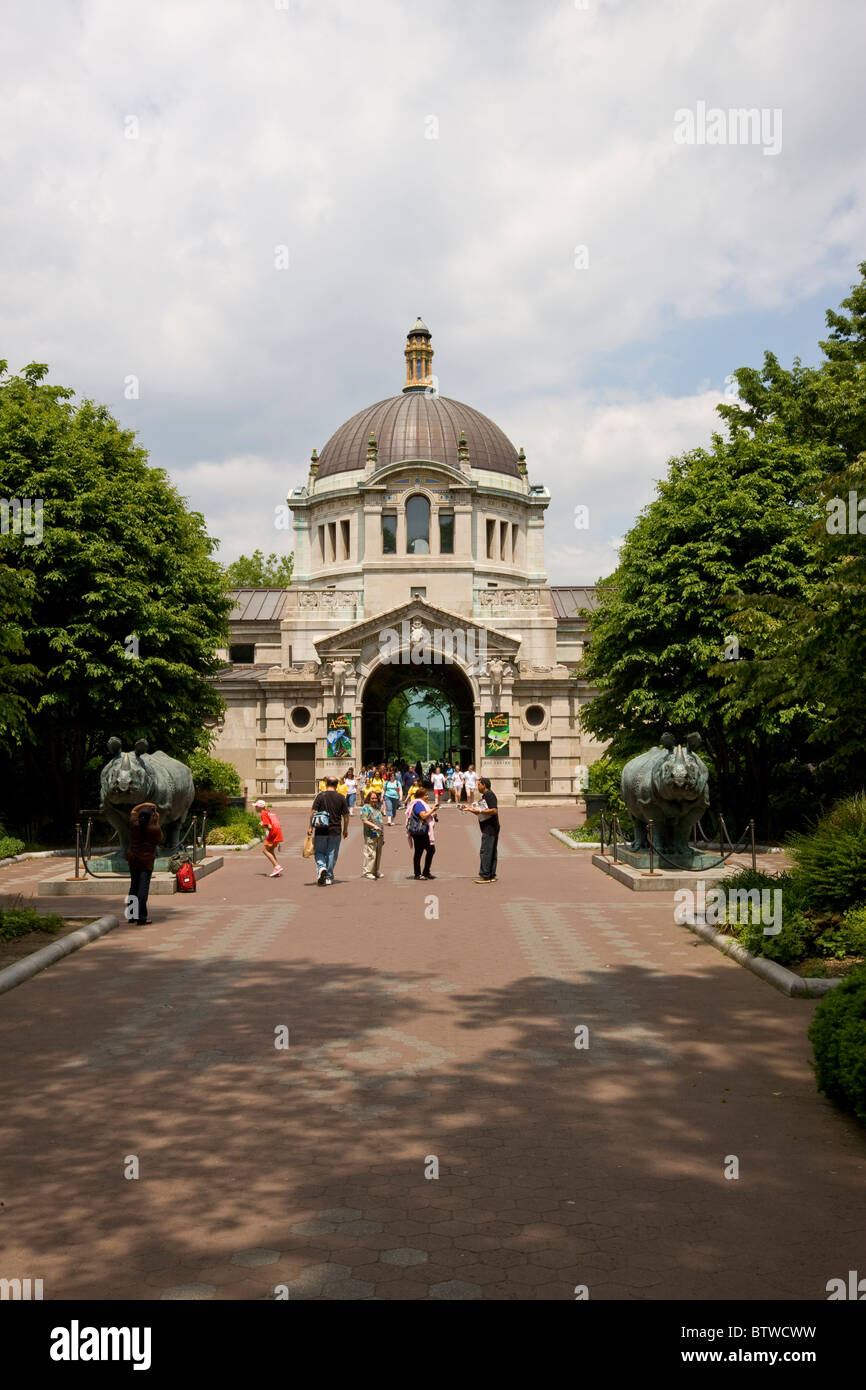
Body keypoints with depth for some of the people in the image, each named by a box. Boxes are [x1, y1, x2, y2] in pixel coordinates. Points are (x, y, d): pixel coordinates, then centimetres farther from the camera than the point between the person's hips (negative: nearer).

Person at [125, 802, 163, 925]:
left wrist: (144, 805, 22)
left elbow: (133, 811, 14)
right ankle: (141, 918, -8)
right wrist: (156, 822, 2)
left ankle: (131, 916, 21)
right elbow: (159, 840, 2)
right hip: (147, 861, -5)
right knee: (143, 888, -5)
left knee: (134, 886, 16)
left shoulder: (134, 824, -7)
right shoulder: (154, 828, -17)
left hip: (133, 859, 5)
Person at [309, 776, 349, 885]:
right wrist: (345, 830, 15)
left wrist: (311, 827, 1)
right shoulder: (341, 798, 1)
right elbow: (346, 816, 4)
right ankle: (328, 877, 12)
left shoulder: (320, 796, -5)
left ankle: (321, 868, -14)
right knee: (332, 854, 10)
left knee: (319, 852, 11)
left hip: (321, 830, -1)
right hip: (335, 831, 1)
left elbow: (313, 812, -8)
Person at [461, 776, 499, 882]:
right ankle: (492, 875, 14)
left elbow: (494, 810, -23)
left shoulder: (489, 795, -12)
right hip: (488, 828, 10)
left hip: (490, 828, -10)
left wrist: (479, 811, -21)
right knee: (491, 852, 11)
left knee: (485, 851, -9)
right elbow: (482, 814, 25)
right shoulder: (485, 796, 20)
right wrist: (469, 808, 17)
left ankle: (485, 875, -9)